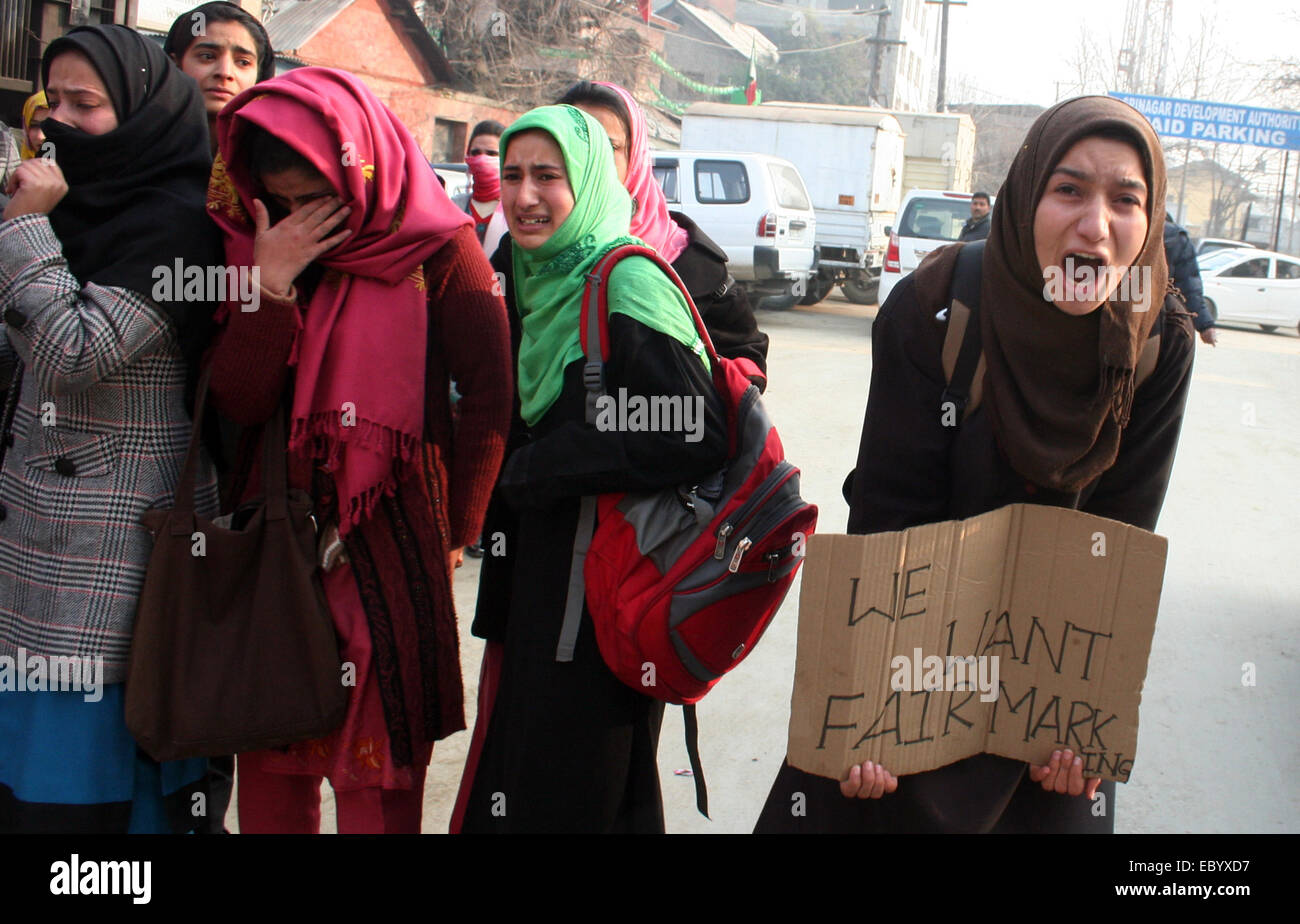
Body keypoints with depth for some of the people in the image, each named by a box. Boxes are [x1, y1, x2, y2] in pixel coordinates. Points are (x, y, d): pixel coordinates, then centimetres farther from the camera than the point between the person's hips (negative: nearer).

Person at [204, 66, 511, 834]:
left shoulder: (438, 251, -5)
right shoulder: (262, 247, 6)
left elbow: (489, 401, -4)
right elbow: (238, 403, -4)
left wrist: (450, 535, 2)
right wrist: (272, 281, -14)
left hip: (389, 551, -4)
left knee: (376, 782, 1)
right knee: (269, 773, 11)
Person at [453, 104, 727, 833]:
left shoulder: (627, 284, -16)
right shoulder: (539, 280, 10)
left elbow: (699, 437, -23)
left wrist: (538, 471, -18)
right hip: (540, 569, 8)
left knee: (577, 792, 4)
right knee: (514, 770, 17)